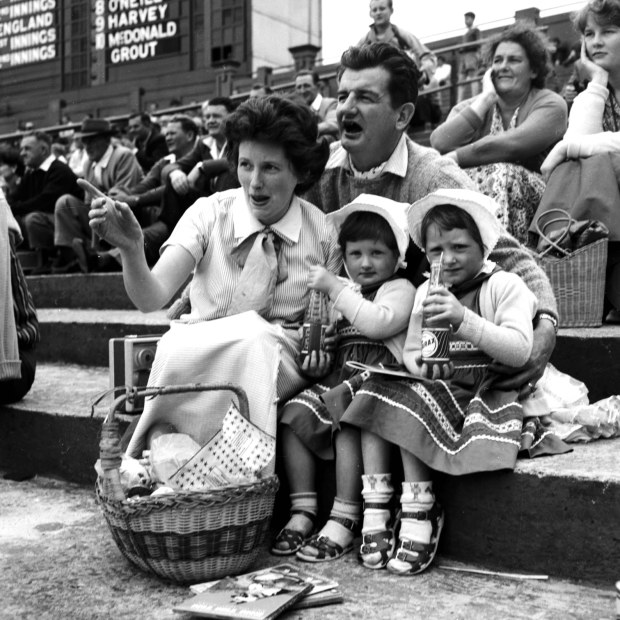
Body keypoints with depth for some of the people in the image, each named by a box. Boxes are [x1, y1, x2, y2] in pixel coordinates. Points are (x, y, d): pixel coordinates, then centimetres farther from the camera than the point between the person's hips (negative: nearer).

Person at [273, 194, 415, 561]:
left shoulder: (401, 289, 3)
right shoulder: (349, 295, 26)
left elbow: (378, 322, -18)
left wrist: (334, 287, -13)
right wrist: (318, 362, 6)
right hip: (339, 376, 8)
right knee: (292, 415, -14)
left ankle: (343, 523, -26)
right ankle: (303, 513, -10)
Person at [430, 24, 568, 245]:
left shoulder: (550, 104, 1)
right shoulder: (467, 108, 14)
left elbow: (512, 144, -20)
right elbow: (439, 144, -9)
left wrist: (455, 157, -16)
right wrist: (485, 99, -3)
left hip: (534, 197, -3)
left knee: (503, 173, -32)